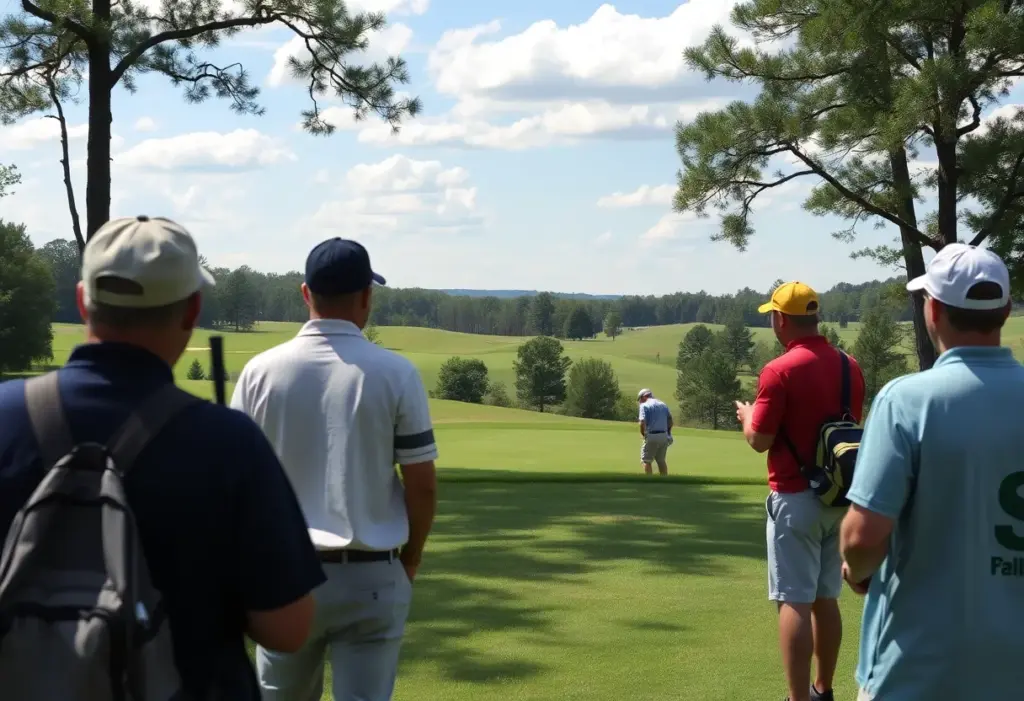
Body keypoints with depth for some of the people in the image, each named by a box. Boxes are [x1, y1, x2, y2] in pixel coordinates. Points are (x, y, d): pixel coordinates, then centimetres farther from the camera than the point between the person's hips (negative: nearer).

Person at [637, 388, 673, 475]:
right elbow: (670, 421, 9)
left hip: (651, 436, -6)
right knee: (661, 460, 16)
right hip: (664, 435, 6)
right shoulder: (663, 404, 14)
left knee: (646, 461, 3)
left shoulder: (644, 405, -5)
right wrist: (668, 433, 15)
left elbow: (642, 423, -15)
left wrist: (643, 434, 0)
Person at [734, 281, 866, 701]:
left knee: (794, 602, -5)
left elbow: (759, 440, -13)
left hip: (795, 498, -7)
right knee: (825, 598, 17)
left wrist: (747, 415, 7)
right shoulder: (849, 367, 6)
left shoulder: (781, 371, -16)